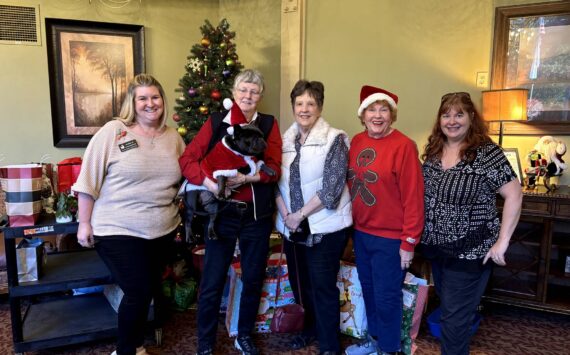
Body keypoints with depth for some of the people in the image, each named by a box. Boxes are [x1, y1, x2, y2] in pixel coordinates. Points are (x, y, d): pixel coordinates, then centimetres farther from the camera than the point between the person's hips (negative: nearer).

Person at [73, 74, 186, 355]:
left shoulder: (174, 137, 6)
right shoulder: (113, 131, -8)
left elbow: (183, 179, 15)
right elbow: (88, 180, -7)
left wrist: (180, 218, 11)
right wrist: (85, 223, -8)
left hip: (163, 231, 5)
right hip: (118, 231, -4)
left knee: (148, 290, 16)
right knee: (138, 293, -2)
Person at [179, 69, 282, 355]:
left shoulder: (269, 124, 4)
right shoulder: (215, 122, 2)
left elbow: (274, 169, -5)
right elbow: (187, 159, -5)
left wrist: (246, 178, -21)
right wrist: (208, 183, -22)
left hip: (257, 214, 2)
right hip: (222, 212, -1)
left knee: (253, 279, 14)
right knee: (212, 283, 3)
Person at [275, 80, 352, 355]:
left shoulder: (334, 139, -9)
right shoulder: (286, 139, 7)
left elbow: (331, 188, -16)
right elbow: (276, 181, 7)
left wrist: (300, 215, -15)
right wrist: (286, 214, -7)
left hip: (325, 226, -5)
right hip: (292, 227, 6)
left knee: (323, 287, 3)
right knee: (299, 283, 18)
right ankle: (311, 328, 42)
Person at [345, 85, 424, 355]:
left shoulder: (403, 146, -15)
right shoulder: (357, 141, 4)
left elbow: (413, 197, -16)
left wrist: (409, 241, -14)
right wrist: (352, 222, 11)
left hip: (391, 237, -6)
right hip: (361, 232, 6)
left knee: (386, 297, 7)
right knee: (368, 290, 20)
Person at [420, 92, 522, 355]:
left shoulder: (486, 152, -16)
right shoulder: (433, 151, 3)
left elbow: (514, 195, -16)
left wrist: (502, 242, -17)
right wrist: (421, 232, 8)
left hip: (468, 251, -6)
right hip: (435, 247, 6)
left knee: (455, 316, 5)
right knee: (447, 304, 23)